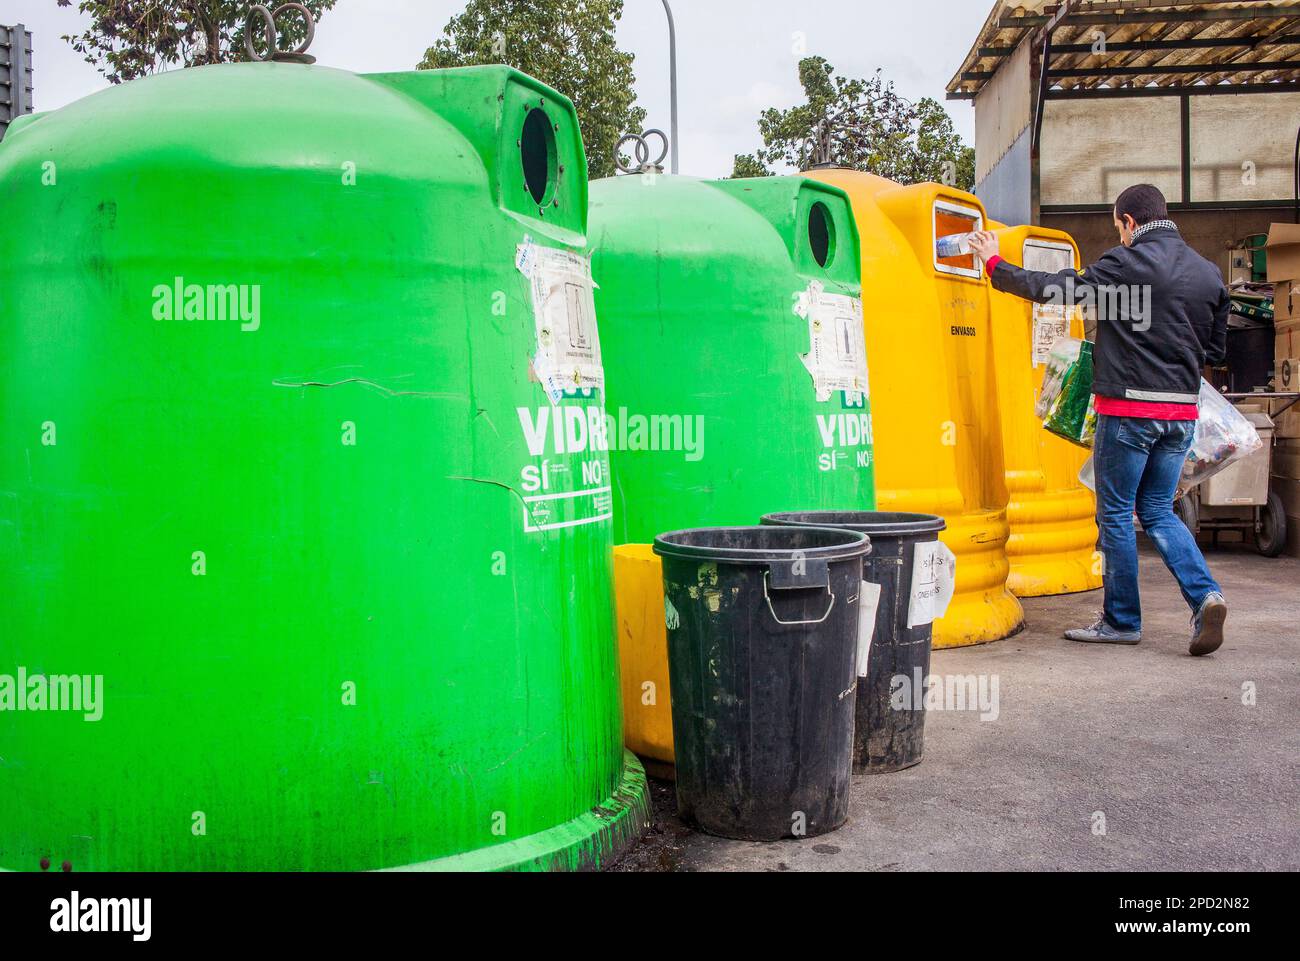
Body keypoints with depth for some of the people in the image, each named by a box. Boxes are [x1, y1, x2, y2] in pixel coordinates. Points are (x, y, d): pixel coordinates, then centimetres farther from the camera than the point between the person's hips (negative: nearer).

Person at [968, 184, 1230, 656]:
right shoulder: (1209, 272, 8)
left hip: (1129, 408, -6)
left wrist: (994, 263, 6)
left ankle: (1122, 620, 14)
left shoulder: (1127, 263, -11)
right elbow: (1216, 350, 14)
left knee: (1115, 515, 6)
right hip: (1183, 410, 6)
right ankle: (1205, 595, -2)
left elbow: (1052, 289, -7)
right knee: (1158, 512, 17)